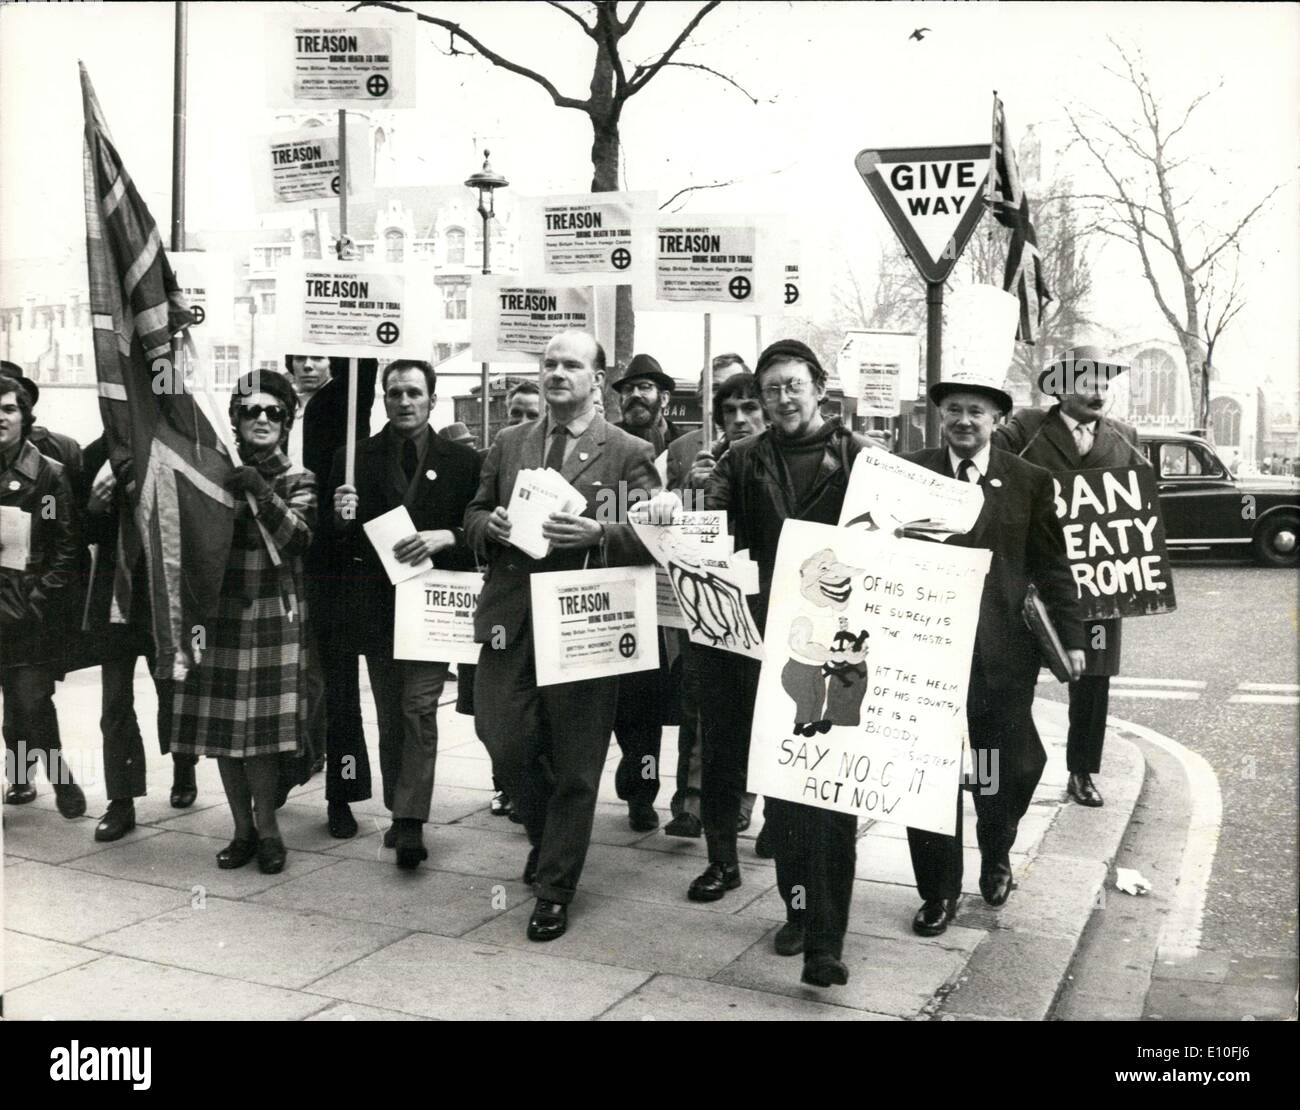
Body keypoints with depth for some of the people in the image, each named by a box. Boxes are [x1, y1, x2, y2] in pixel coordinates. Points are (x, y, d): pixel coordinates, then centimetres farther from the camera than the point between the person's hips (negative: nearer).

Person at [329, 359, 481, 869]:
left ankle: (411, 823, -6)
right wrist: (341, 520, -17)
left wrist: (444, 537, -19)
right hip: (376, 610, 2)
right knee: (390, 718, 12)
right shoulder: (354, 459, 4)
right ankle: (399, 812, 25)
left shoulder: (463, 462, 1)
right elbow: (336, 543, 5)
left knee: (419, 710, -10)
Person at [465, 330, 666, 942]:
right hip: (511, 620, 3)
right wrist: (490, 525, -4)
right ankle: (547, 836, 34)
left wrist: (597, 533, -21)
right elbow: (473, 515, 19)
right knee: (506, 746, 2)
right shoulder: (507, 444, 14)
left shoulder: (629, 453, 1)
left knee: (574, 765, 4)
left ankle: (555, 888, 21)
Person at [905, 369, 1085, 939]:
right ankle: (939, 891, 21)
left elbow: (1051, 566, 4)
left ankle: (996, 855, 40)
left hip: (1005, 651, 1)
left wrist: (1071, 636, 1)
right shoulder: (908, 474, 2)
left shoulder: (1029, 481, 3)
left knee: (1013, 765, 10)